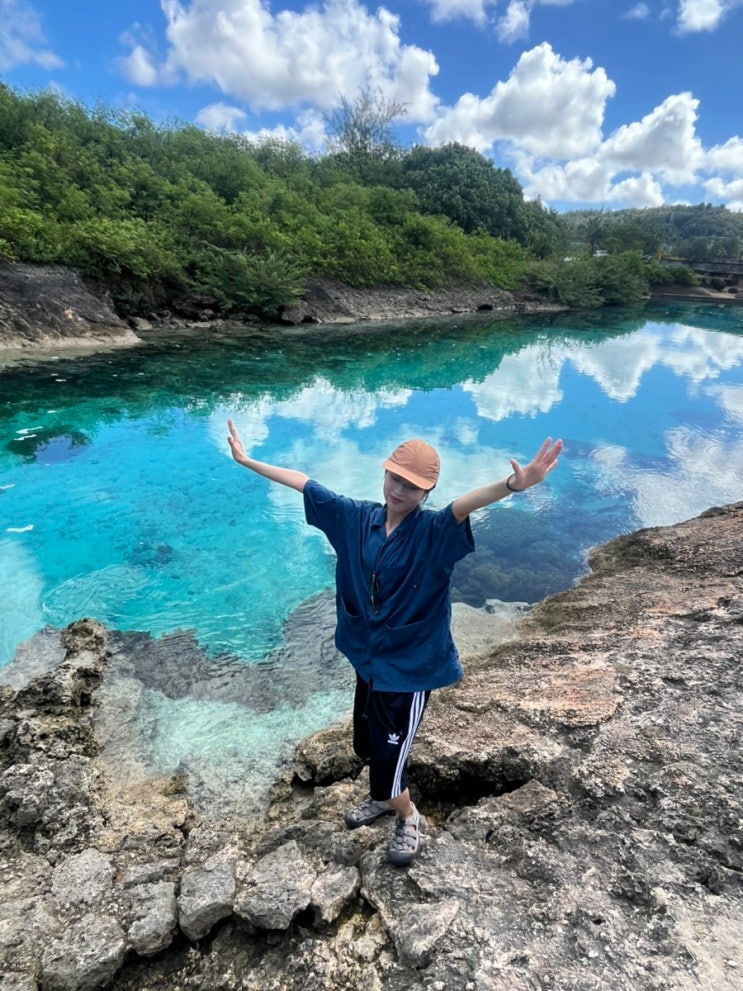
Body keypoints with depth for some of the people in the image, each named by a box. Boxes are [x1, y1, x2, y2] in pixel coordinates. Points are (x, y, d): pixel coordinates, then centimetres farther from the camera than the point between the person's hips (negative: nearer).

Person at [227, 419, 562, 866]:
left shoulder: (435, 531, -20)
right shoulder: (356, 517, -6)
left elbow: (467, 504, -41)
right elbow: (304, 482, 0)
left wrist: (513, 485, -61)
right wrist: (247, 461, 6)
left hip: (411, 666, -5)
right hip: (367, 657, 6)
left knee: (390, 754, 6)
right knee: (369, 744, 24)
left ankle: (408, 819, 40)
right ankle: (384, 798, 56)